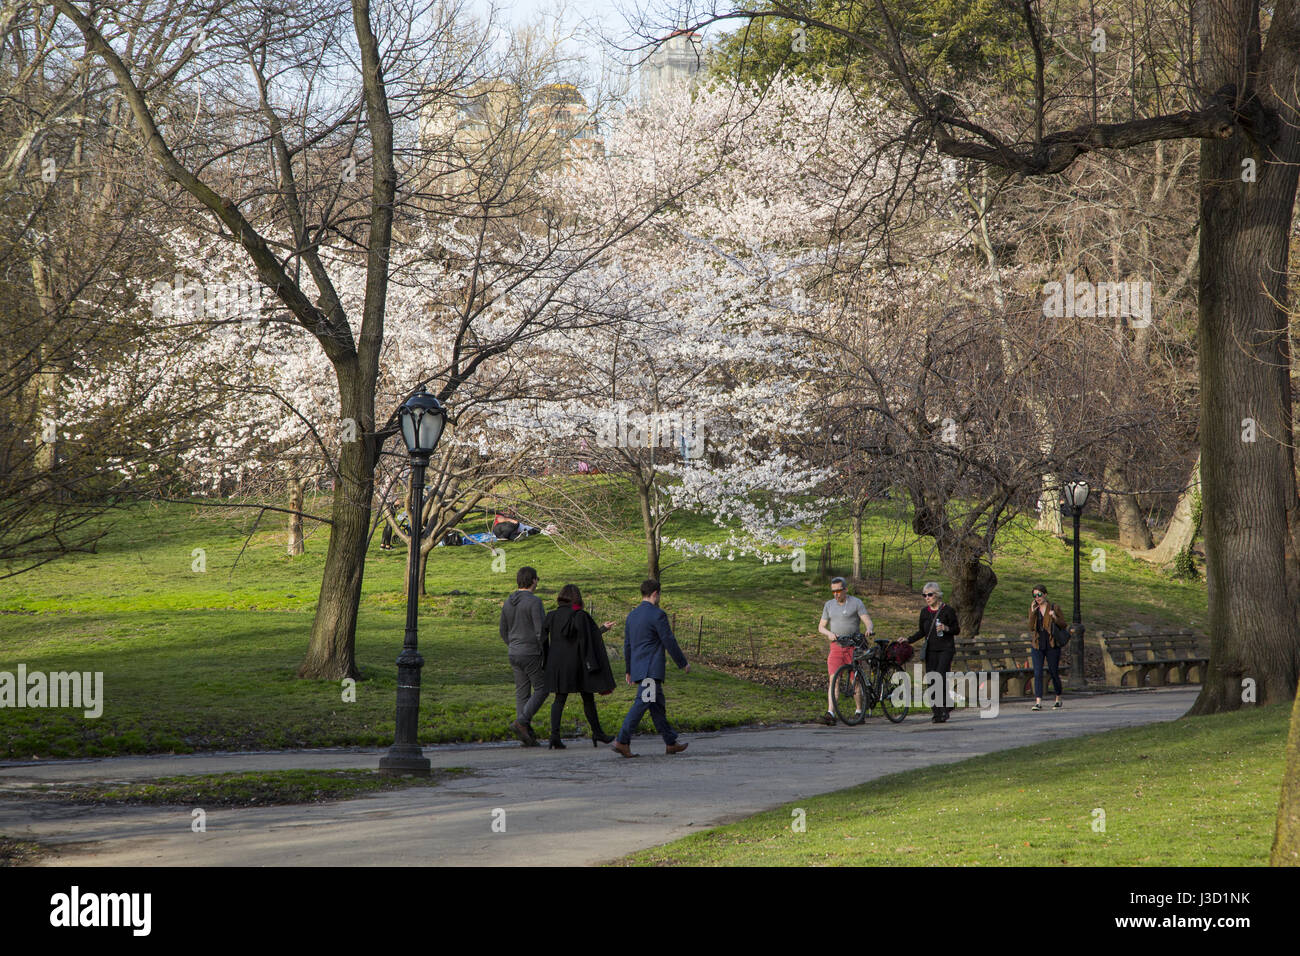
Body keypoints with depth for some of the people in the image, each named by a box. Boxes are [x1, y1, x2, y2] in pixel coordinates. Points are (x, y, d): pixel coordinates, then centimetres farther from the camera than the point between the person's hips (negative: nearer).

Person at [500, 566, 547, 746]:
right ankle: (521, 722, -13)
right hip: (532, 653, -7)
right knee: (541, 690, 3)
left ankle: (526, 735, 5)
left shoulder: (508, 602, 8)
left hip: (514, 654, 7)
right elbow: (540, 631, -19)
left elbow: (503, 631, 14)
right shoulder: (535, 601, -15)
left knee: (522, 693, 8)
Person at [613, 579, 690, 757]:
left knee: (658, 706, 13)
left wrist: (629, 670, 27)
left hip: (638, 667, 9)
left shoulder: (632, 615, 14)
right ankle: (622, 741, -20)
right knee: (642, 702, -13)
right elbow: (669, 642, -10)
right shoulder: (657, 614, -11)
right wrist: (683, 663, 0)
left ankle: (671, 743, 18)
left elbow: (627, 645, 19)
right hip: (651, 668, -9)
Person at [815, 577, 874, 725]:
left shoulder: (856, 603, 0)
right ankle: (830, 714, -19)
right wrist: (829, 633, -9)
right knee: (833, 679, -11)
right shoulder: (829, 605, 12)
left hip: (853, 646, -3)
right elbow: (821, 626, 13)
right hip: (836, 646, 3)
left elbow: (867, 620, -7)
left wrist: (869, 629, -30)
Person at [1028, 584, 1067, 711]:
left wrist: (1055, 617, -20)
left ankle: (1058, 700, 24)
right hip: (1037, 645, 2)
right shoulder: (1033, 608, 3)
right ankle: (1038, 702, -13)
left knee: (1054, 673, 6)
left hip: (1052, 645, -2)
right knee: (1037, 673, -9)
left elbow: (1063, 625, -1)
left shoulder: (1054, 607, -4)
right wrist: (1033, 613, -17)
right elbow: (1031, 628, -4)